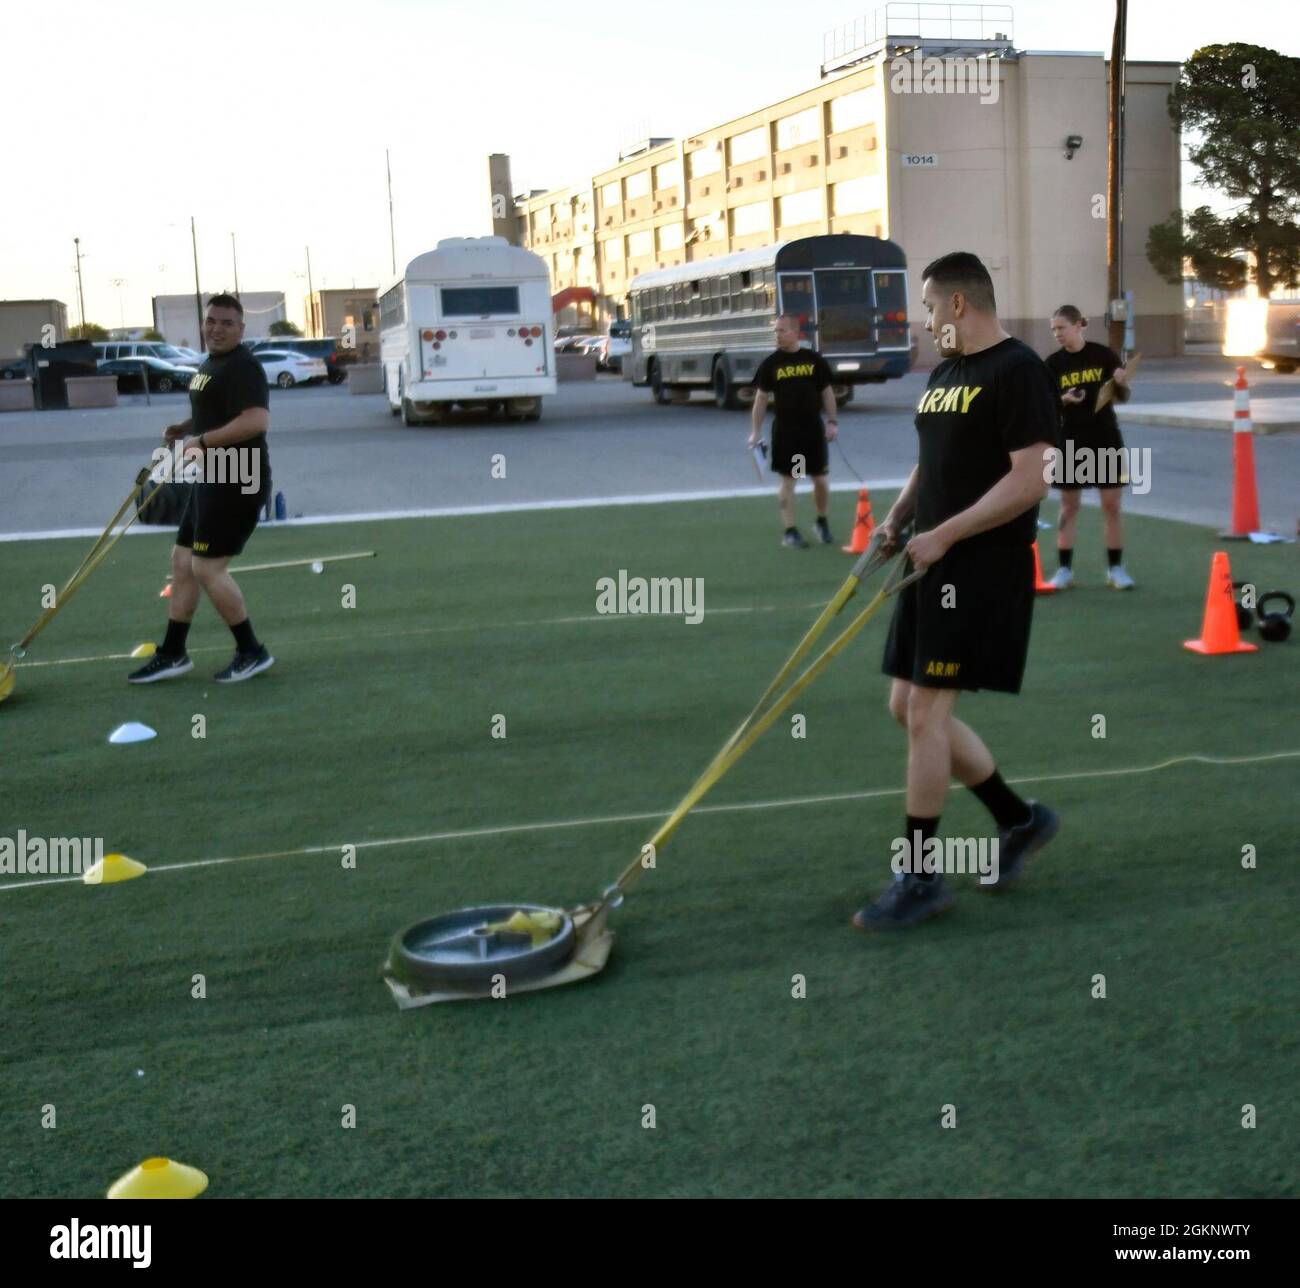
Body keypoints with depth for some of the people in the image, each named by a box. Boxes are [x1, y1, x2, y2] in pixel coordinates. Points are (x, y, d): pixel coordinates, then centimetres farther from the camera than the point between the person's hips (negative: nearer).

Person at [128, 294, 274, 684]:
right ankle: (172, 654, 22)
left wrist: (202, 441, -25)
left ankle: (252, 652, 4)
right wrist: (185, 428, 10)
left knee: (207, 567, -10)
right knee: (182, 560, 13)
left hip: (237, 483, -10)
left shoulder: (242, 367, -16)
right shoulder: (210, 364, 15)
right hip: (212, 480, 10)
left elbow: (256, 420, -29)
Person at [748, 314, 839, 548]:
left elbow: (826, 392, 8)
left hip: (813, 428, 1)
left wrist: (832, 422, 0)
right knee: (787, 480, 0)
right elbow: (761, 398, 2)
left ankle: (822, 522, 28)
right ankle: (790, 531, 5)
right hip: (785, 430, -1)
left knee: (819, 478, 8)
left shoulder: (815, 360, 2)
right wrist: (755, 432, -3)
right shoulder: (770, 364, -1)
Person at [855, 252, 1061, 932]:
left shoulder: (1017, 371, -12)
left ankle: (919, 876, 3)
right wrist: (898, 517, 7)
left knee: (924, 713, -9)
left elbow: (1030, 480, -19)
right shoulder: (943, 372, 16)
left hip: (985, 568, -10)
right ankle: (1020, 819, 27)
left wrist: (943, 536, -19)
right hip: (933, 566, 10)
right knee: (909, 708, 11)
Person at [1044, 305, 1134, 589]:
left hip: (1105, 440, 0)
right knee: (1069, 506, 6)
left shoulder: (1104, 355, -4)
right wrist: (1064, 399, -18)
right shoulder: (1054, 363, -1)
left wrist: (1122, 383, -17)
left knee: (1112, 504, 2)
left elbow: (1121, 398, 4)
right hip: (1070, 442, 1)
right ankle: (1065, 569, 12)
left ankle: (1115, 569, 11)